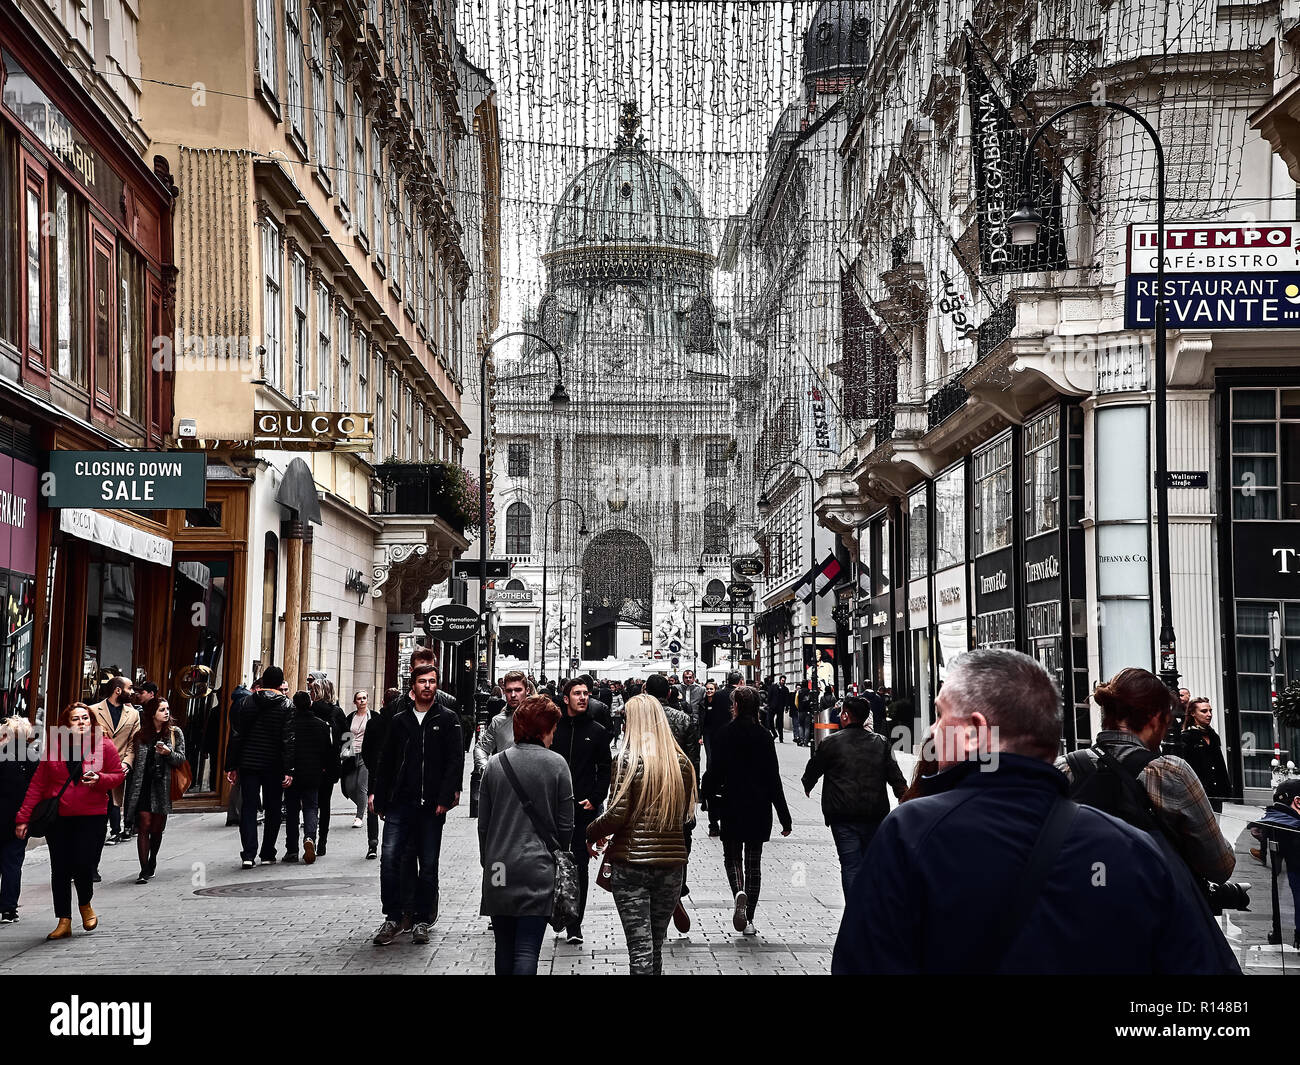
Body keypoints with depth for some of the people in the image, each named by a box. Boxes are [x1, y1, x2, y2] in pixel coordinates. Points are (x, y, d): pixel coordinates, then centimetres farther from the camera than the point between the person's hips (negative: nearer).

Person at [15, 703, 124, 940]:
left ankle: (85, 904, 22)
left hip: (92, 816, -2)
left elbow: (119, 775, 8)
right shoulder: (54, 746, 1)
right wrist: (24, 817, -1)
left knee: (84, 864, -10)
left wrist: (99, 779, -14)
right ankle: (64, 922, 14)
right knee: (60, 870, 3)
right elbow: (38, 784, 2)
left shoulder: (104, 745, -1)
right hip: (58, 818, 2)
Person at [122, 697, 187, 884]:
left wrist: (169, 752, -16)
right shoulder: (140, 735, 7)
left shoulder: (175, 733, 7)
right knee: (144, 826, -11)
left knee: (157, 828, 7)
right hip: (142, 786, -1)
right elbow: (135, 762, 12)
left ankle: (152, 861, 31)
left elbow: (181, 760, 4)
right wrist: (130, 792, 10)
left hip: (163, 787, 1)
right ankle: (144, 870, -13)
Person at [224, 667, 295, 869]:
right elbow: (289, 741, -9)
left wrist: (231, 766, 6)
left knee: (248, 808, 3)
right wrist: (289, 770, -9)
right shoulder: (286, 706, -4)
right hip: (274, 766, -1)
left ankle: (248, 854, -8)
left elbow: (236, 737, 2)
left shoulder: (246, 703, 3)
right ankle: (268, 854, 12)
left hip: (249, 764, 1)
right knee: (272, 810, 10)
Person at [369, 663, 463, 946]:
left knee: (428, 865, 4)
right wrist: (380, 799, 9)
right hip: (400, 804, 2)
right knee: (390, 858, -8)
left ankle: (422, 920, 15)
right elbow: (386, 762, 14)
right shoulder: (399, 720, 11)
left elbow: (456, 760, -4)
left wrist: (445, 798, -12)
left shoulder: (447, 719, 3)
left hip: (432, 806, -2)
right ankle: (392, 918, 3)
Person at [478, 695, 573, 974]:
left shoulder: (494, 763, 5)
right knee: (527, 951, -5)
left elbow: (483, 823, 8)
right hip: (537, 868, -3)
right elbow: (566, 826, -1)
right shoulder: (556, 764, -4)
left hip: (499, 870, 3)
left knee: (504, 949, 14)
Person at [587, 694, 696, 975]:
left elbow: (617, 814, -13)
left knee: (640, 950, -2)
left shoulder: (630, 760, -11)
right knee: (656, 947, 17)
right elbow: (685, 814, 11)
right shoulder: (681, 762, 4)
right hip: (672, 863, 5)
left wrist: (592, 833, 4)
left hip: (632, 862, -5)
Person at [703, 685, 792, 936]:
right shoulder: (764, 738, -3)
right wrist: (785, 818, 1)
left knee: (732, 856, 14)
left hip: (731, 808, -1)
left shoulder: (723, 736, -8)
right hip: (759, 808, 2)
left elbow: (714, 774, -7)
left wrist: (712, 803, 7)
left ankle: (739, 892, -17)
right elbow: (774, 779, -3)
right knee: (753, 861, 11)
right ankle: (749, 919, 10)